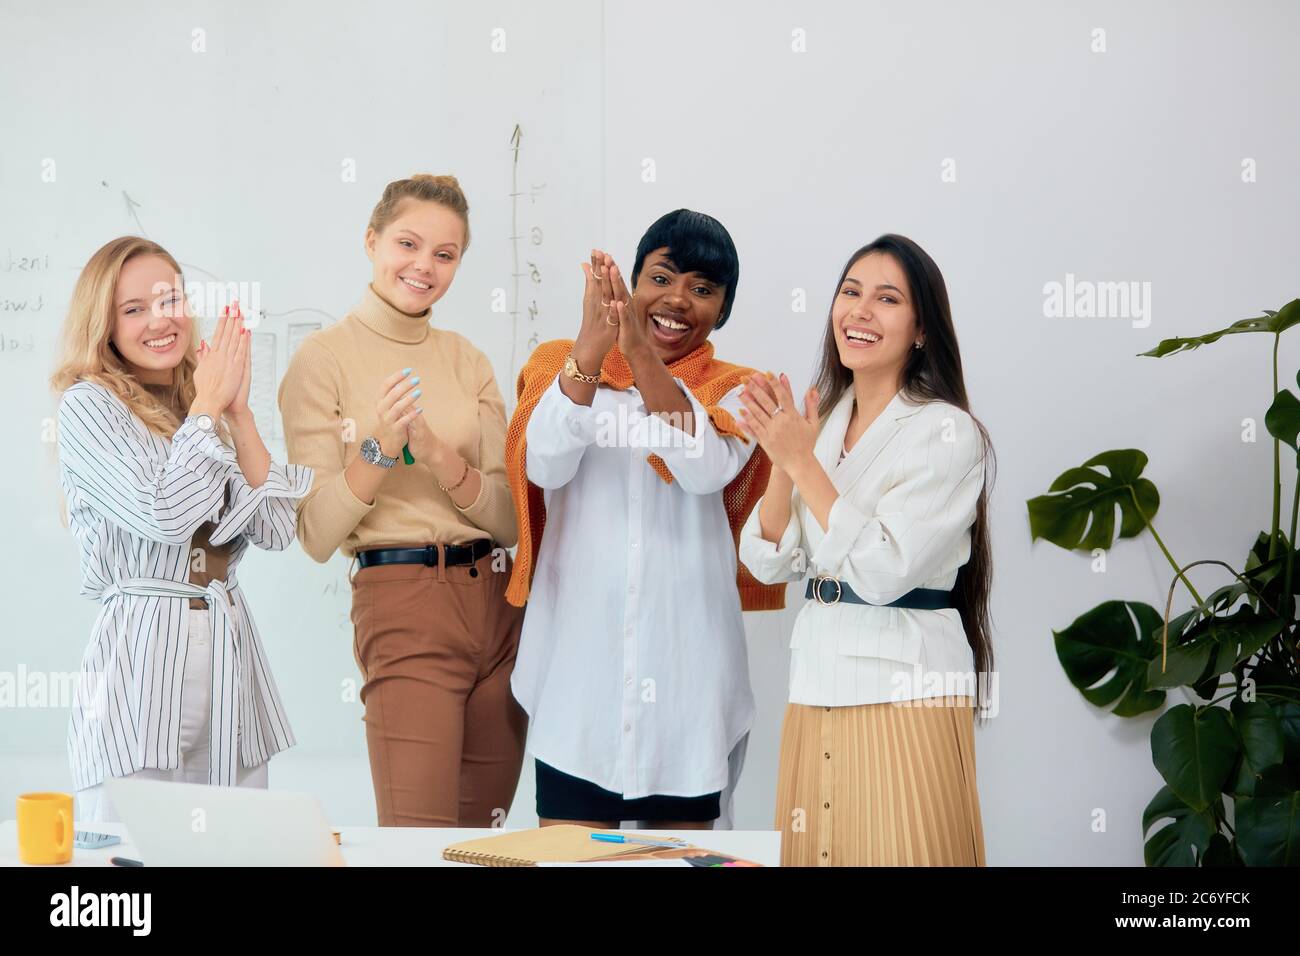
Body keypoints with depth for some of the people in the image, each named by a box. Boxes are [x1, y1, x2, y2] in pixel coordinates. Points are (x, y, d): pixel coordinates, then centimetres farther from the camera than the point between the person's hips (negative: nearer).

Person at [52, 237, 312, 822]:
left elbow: (276, 529, 4)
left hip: (232, 648, 6)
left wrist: (238, 412, -2)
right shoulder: (88, 406, -4)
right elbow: (163, 517, -17)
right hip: (141, 658, -6)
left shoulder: (206, 410, 14)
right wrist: (207, 407, -6)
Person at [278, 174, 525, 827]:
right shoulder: (324, 358, -2)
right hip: (402, 607, -5)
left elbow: (509, 521, 5)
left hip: (497, 604, 5)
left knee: (484, 834, 8)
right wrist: (379, 448, -19)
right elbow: (316, 535, -6)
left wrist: (437, 454, -11)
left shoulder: (467, 361, 12)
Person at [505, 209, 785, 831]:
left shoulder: (733, 394, 8)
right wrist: (591, 346, -27)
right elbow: (546, 466, -13)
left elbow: (706, 470, -15)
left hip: (687, 656, 1)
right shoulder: (567, 367, 8)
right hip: (582, 650, -1)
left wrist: (642, 353, -27)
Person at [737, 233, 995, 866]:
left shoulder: (948, 432, -9)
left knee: (896, 852, -1)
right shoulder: (818, 422, 10)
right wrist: (782, 460, -9)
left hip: (904, 692, -6)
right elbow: (769, 563, 6)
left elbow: (883, 569, -18)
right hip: (815, 688, 6)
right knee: (815, 850, 11)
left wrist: (803, 461, -15)